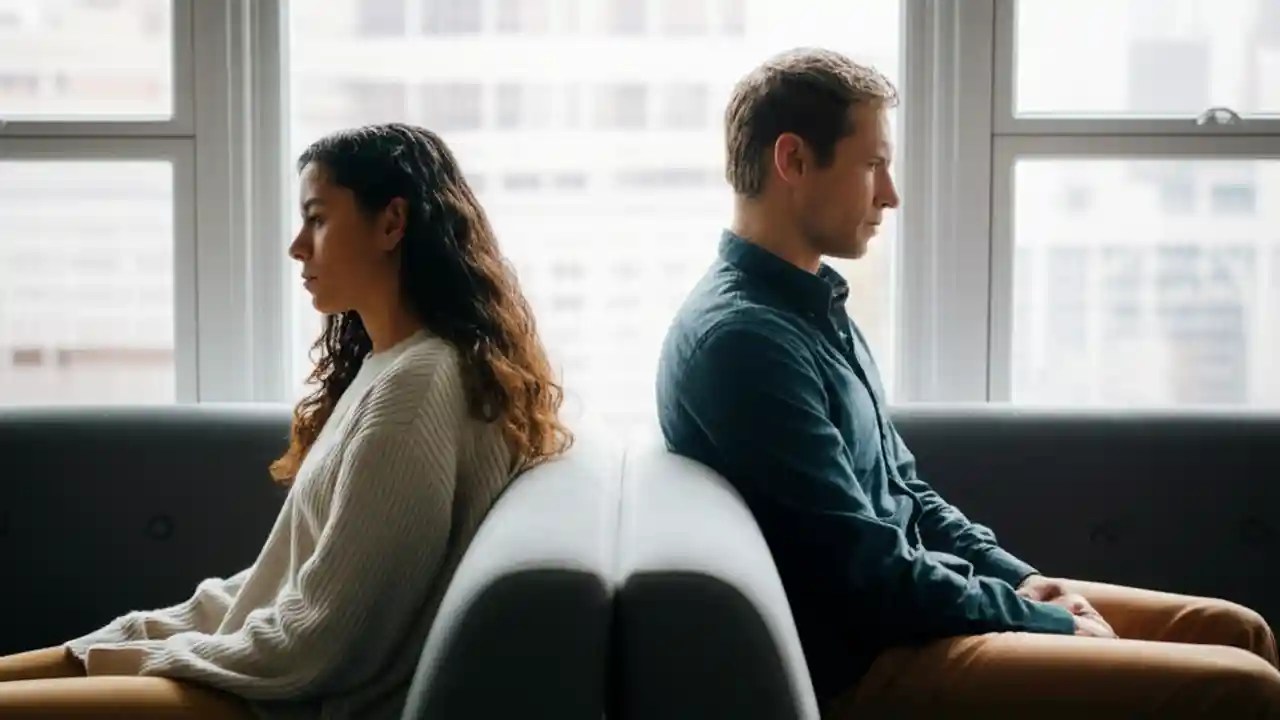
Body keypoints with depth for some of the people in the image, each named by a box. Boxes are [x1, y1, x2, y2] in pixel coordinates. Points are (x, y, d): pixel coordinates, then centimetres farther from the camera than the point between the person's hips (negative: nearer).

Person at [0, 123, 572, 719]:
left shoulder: (415, 384, -18)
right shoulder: (388, 366, 13)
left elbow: (312, 644, -20)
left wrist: (129, 658, -7)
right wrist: (117, 641, 6)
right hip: (272, 670, 10)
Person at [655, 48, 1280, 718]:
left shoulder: (813, 305, 13)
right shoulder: (740, 336, -20)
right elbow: (867, 573, -21)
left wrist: (1022, 580, 5)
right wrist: (1050, 623, -10)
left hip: (907, 607, 10)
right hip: (867, 659, -10)